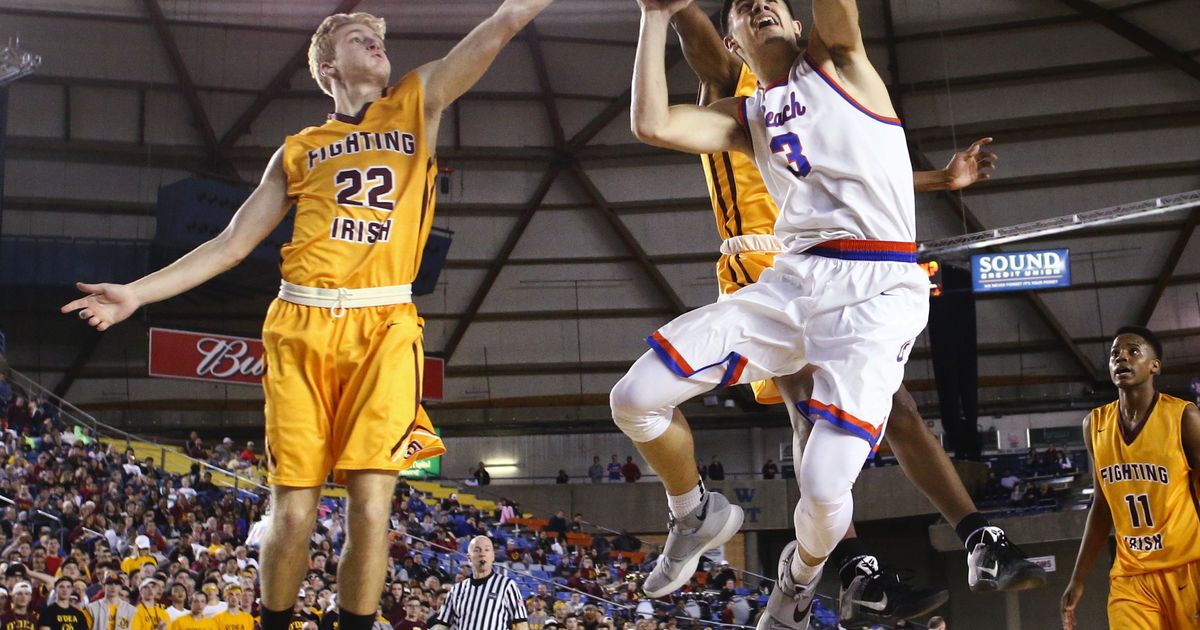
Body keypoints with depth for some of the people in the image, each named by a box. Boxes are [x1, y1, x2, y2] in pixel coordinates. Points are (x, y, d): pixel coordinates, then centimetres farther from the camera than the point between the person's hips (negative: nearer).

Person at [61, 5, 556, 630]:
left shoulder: (417, 104, 17)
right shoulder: (299, 151, 19)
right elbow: (231, 243, 20)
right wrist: (137, 292, 14)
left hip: (384, 327, -1)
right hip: (302, 327, 1)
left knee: (370, 505, -11)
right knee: (292, 512, -2)